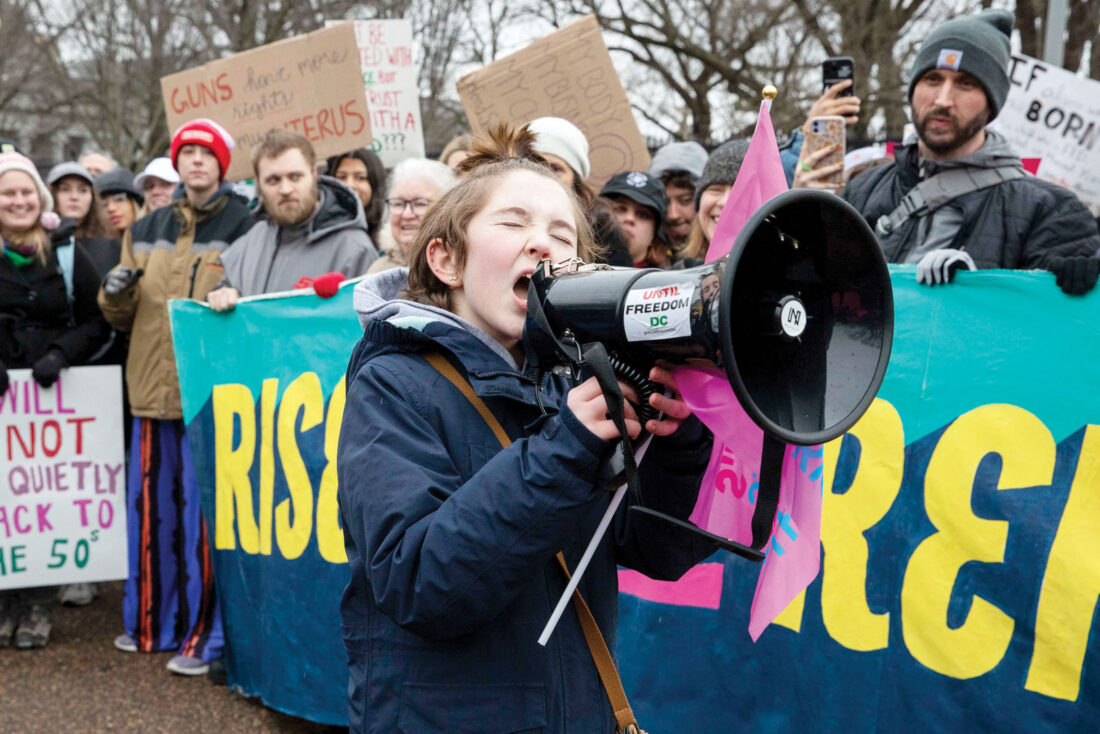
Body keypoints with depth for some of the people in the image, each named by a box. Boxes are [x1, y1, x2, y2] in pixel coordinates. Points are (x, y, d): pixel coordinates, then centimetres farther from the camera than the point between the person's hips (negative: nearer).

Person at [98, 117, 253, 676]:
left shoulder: (243, 226, -3)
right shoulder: (147, 231, 16)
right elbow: (125, 317, 22)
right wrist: (115, 294, 1)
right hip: (153, 388, 6)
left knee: (205, 511, -3)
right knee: (152, 507, 13)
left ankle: (204, 634, 9)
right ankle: (152, 621, 28)